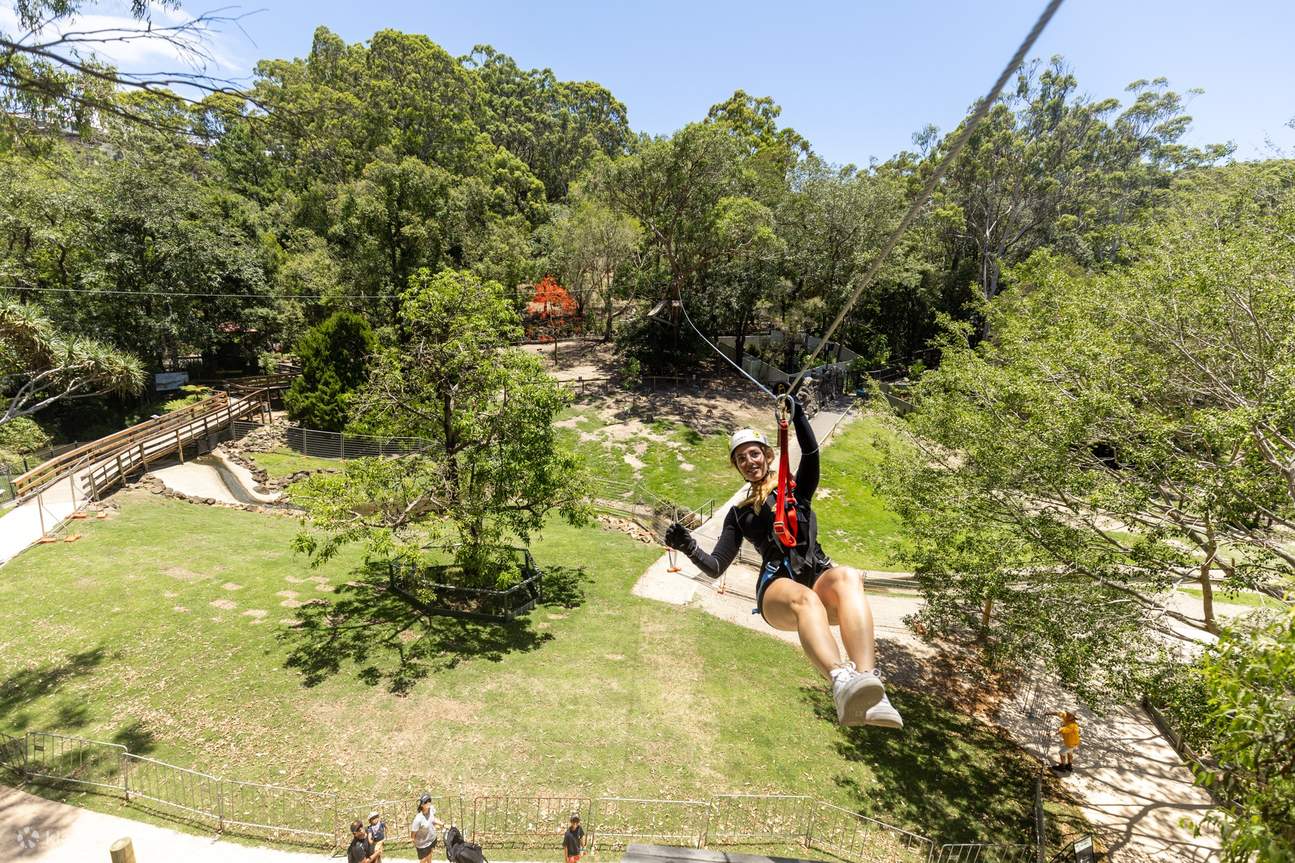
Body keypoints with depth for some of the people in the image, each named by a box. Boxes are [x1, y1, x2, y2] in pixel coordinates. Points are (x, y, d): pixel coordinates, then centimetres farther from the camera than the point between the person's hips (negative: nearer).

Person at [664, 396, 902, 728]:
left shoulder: (797, 489, 23)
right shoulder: (739, 514, 26)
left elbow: (811, 453, 2)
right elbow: (715, 567, 17)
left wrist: (797, 414, -6)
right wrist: (690, 548, -2)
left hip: (819, 577, 1)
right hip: (778, 587, -1)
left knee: (848, 577, -36)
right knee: (805, 598, -38)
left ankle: (867, 680, -58)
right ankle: (842, 681, -67)